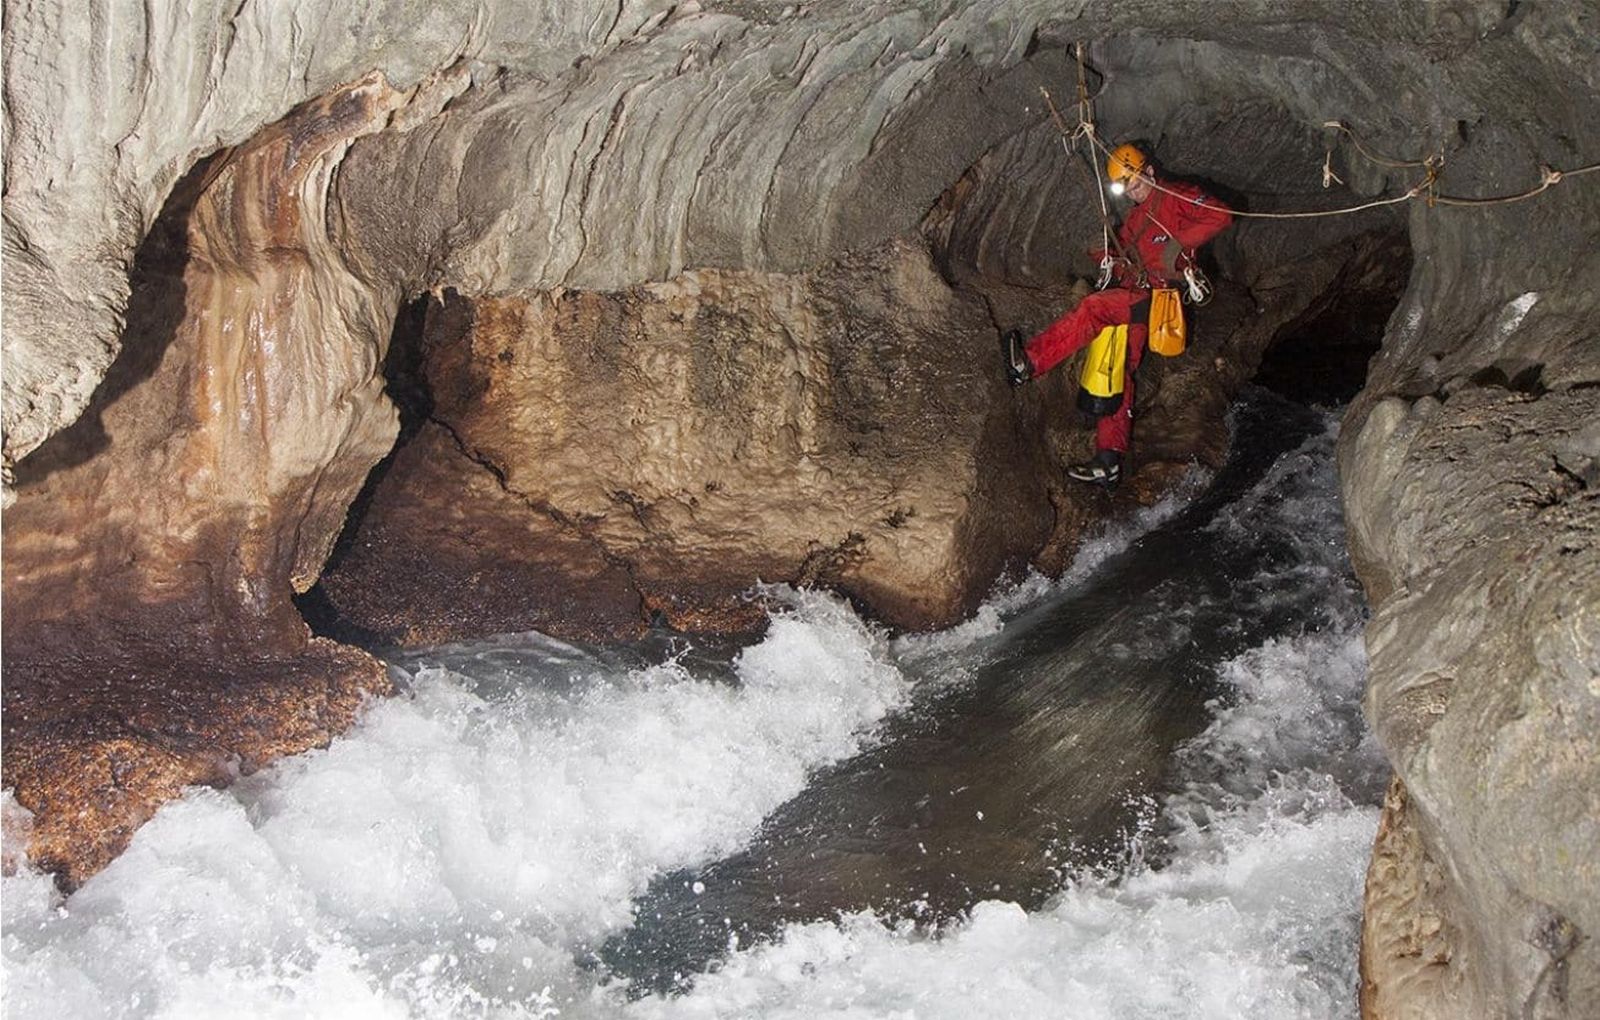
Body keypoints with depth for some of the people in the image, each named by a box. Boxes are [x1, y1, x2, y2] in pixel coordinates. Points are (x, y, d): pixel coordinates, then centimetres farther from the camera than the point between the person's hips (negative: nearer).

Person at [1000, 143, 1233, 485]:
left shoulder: (1176, 196, 6)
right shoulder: (1134, 219, 32)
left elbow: (1220, 216, -8)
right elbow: (1128, 261, 28)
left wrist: (1178, 243, -14)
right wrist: (1112, 262, 4)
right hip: (1136, 297, 8)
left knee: (1095, 307, -29)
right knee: (1118, 370, -3)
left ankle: (1029, 363, -39)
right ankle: (1109, 461, -9)